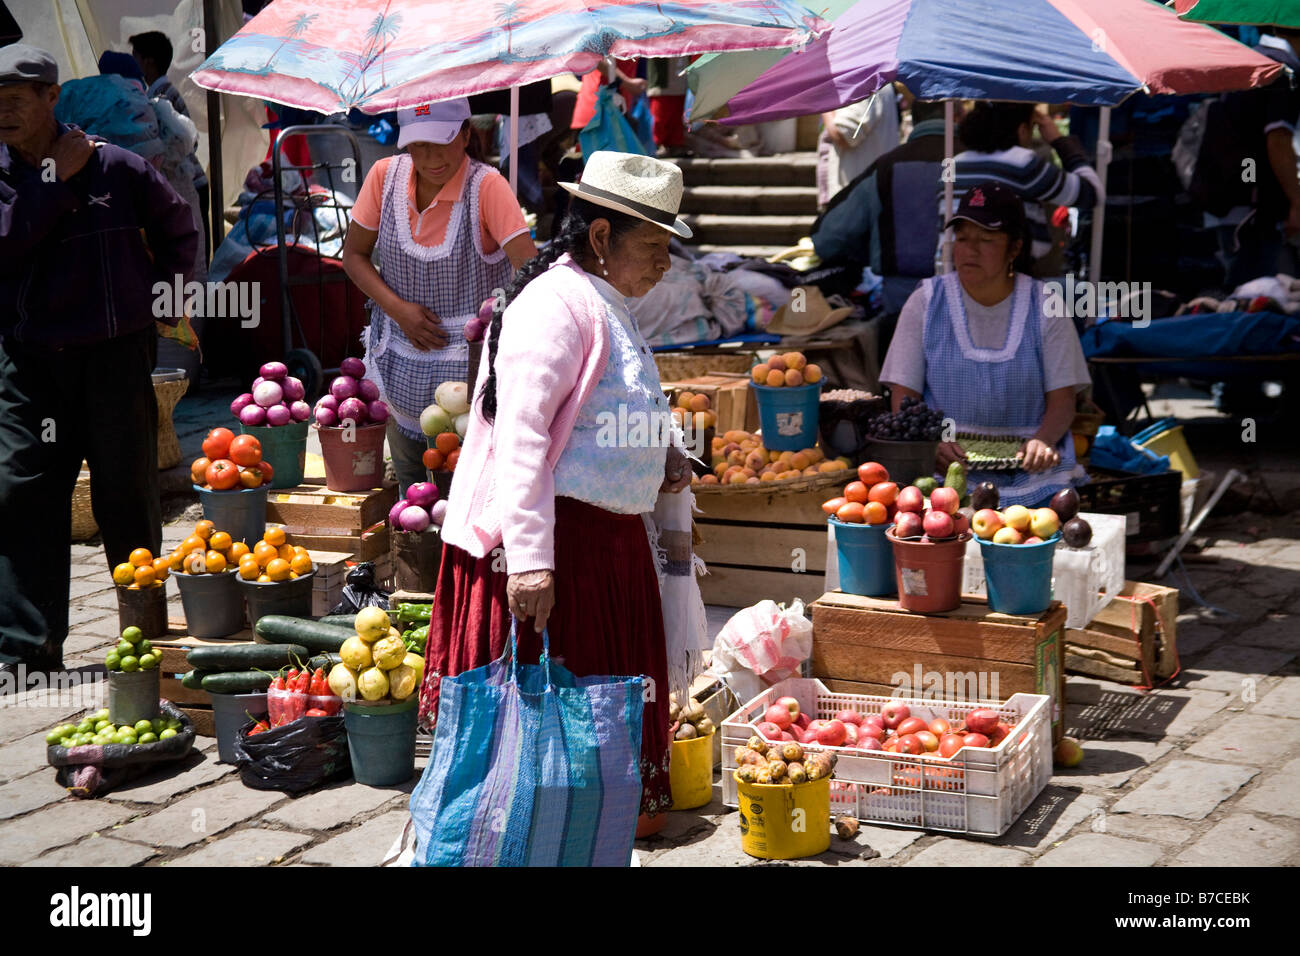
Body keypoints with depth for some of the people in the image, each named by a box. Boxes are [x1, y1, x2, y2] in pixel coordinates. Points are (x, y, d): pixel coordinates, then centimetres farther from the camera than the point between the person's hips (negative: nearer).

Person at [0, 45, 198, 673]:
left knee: (127, 500, 7)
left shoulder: (114, 166, 0)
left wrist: (164, 300, 8)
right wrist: (54, 182, -13)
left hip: (114, 360, -1)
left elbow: (179, 232, 13)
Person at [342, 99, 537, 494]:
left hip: (471, 367, -4)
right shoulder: (386, 176, -4)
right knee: (410, 485, 18)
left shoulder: (486, 186, -17)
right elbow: (354, 254, 6)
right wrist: (397, 308, -10)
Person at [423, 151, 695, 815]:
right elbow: (520, 435, -24)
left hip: (609, 544, 10)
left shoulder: (606, 308, 18)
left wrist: (658, 460, 12)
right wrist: (529, 559, -31)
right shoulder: (557, 302, -15)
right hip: (557, 541, -10)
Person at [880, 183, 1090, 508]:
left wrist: (1043, 441, -19)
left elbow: (1062, 399, 4)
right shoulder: (926, 302, 7)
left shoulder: (1044, 307, 7)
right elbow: (903, 396, 3)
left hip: (1030, 468, 2)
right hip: (947, 467, -1)